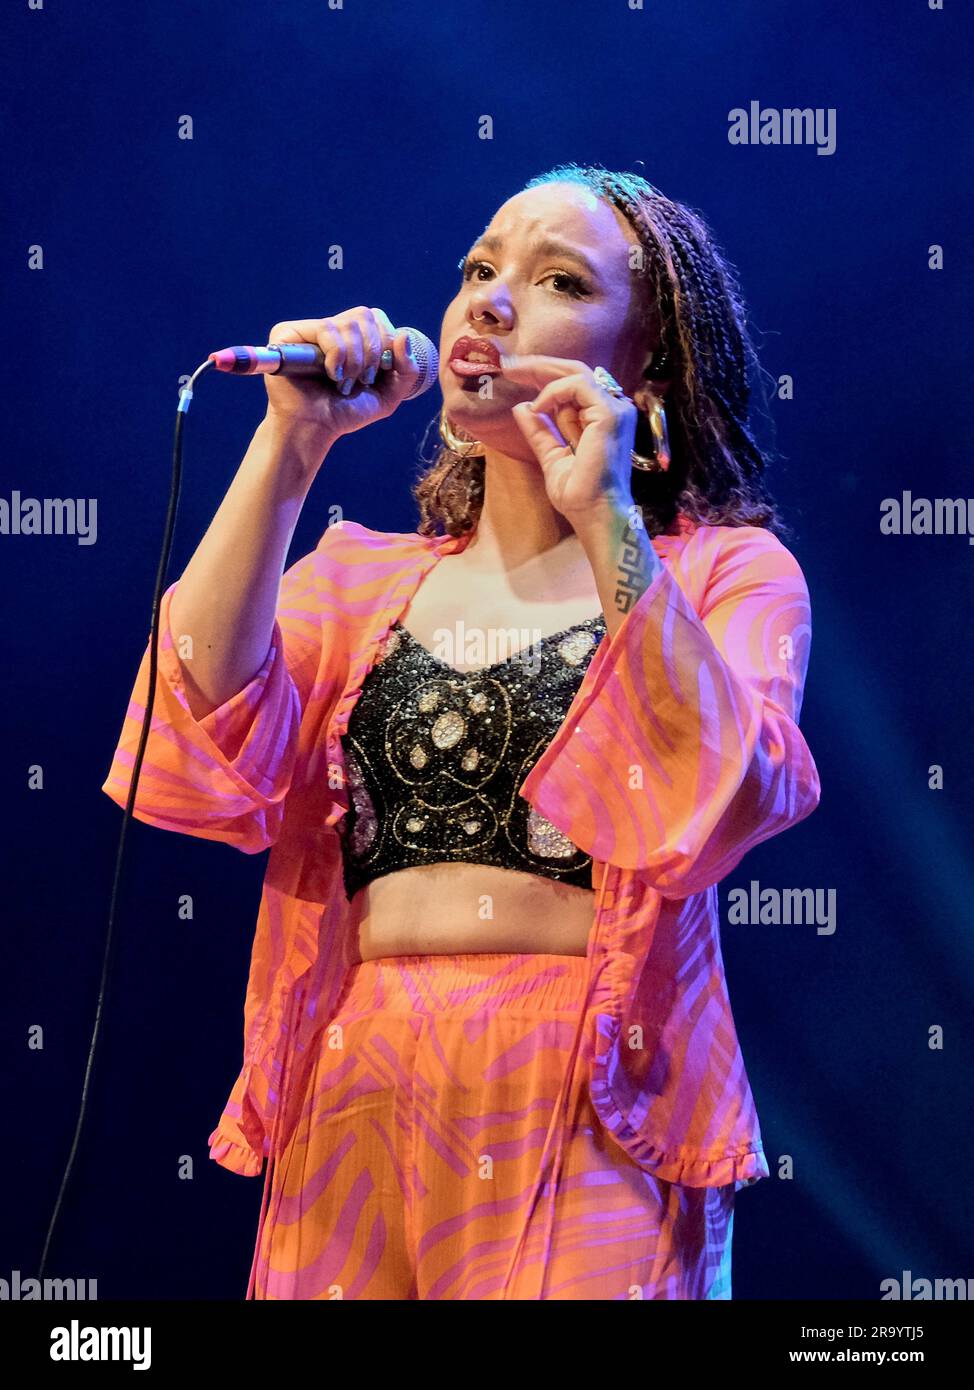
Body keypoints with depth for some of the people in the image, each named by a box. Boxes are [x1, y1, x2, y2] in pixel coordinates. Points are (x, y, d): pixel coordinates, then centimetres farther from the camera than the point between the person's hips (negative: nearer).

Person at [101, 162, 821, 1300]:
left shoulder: (727, 575, 4)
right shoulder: (360, 577, 13)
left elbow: (716, 812, -15)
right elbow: (197, 756, -5)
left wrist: (606, 522, -16)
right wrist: (289, 447, -7)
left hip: (591, 1121, -3)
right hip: (354, 1104, 3)